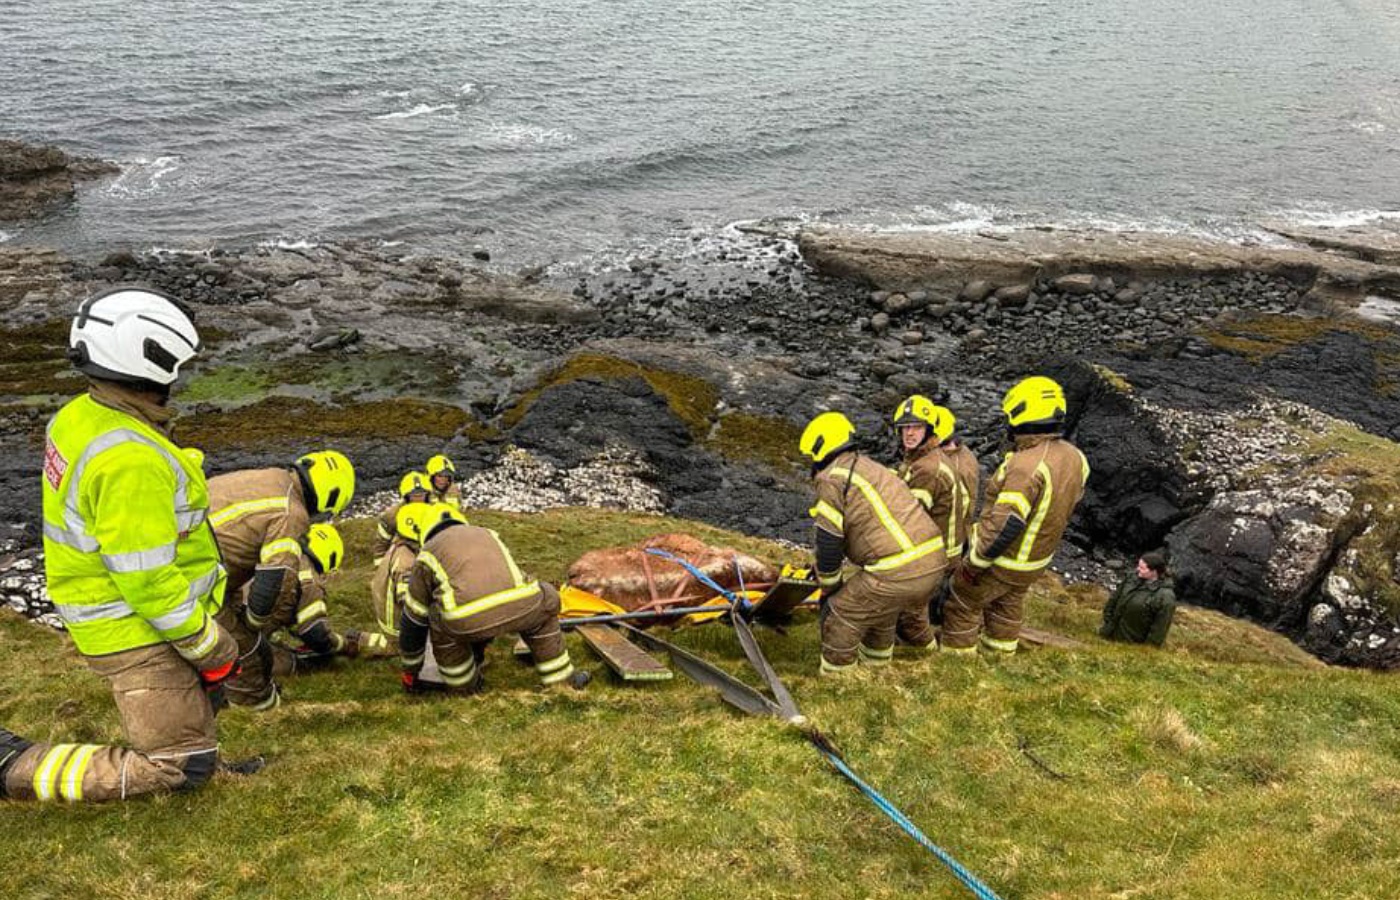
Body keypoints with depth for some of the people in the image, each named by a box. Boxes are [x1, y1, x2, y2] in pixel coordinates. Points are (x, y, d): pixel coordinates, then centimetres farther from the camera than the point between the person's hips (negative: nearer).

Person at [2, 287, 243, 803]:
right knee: (181, 769, -1)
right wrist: (212, 649, -15)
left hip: (103, 609, 10)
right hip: (138, 631, -10)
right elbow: (148, 581, -28)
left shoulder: (80, 415, -1)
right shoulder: (130, 461, -31)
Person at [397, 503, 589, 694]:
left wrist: (410, 673, 49)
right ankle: (562, 680, 37)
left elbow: (413, 621, 35)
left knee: (438, 623, 32)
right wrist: (479, 648, 63)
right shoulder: (488, 535, 38)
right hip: (520, 606, 2)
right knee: (543, 605, 36)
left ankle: (463, 689, 34)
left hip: (468, 621, -2)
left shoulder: (427, 555, 29)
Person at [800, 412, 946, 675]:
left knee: (839, 616, 7)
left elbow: (828, 542, -5)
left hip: (897, 574, -9)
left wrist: (829, 588, 10)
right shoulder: (870, 468, 23)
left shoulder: (832, 478, -4)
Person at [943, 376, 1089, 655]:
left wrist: (973, 563, -22)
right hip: (1038, 559, 8)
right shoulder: (1075, 458, -7)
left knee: (964, 605, 13)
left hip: (1002, 559, -8)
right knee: (1008, 605, 28)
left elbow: (1004, 525, -33)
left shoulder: (1027, 465, -34)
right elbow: (1066, 508, 7)